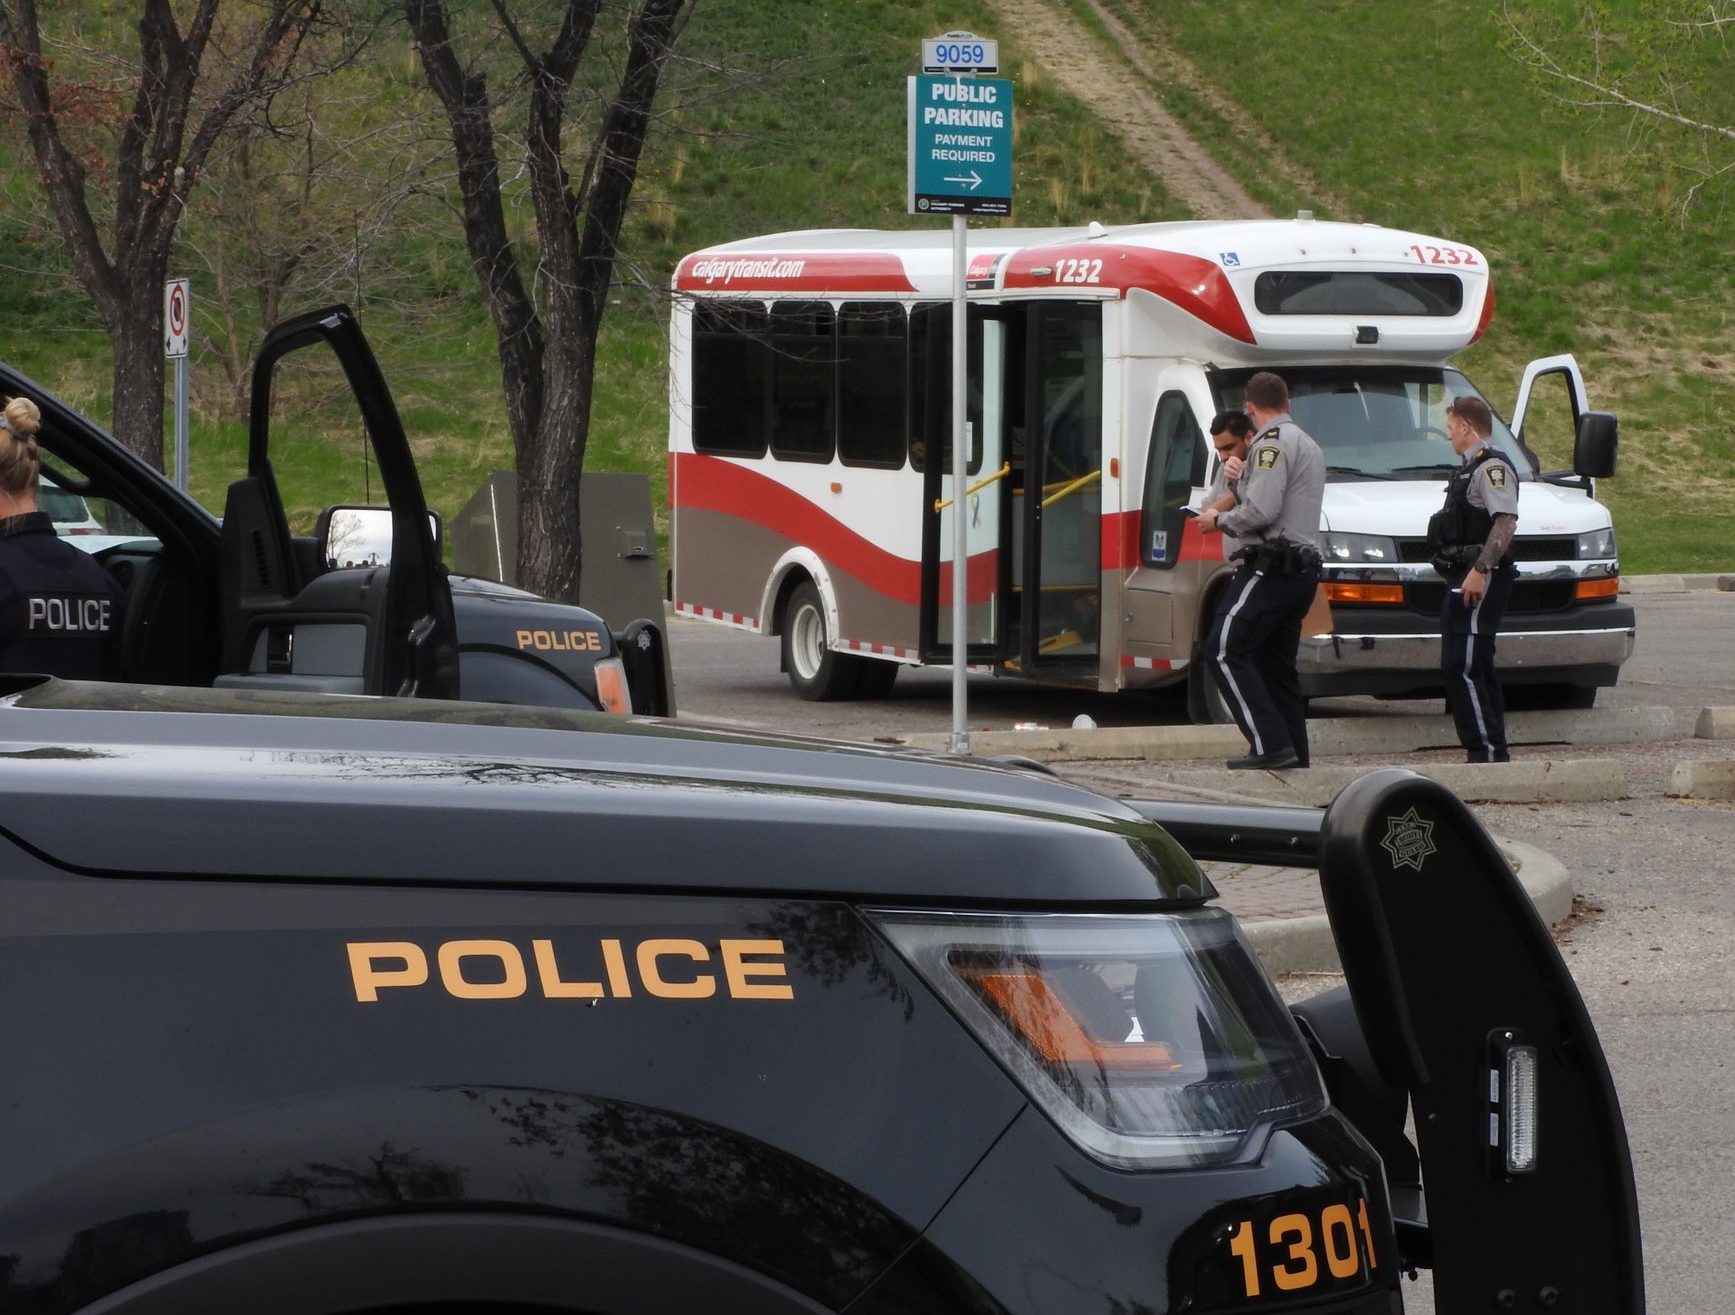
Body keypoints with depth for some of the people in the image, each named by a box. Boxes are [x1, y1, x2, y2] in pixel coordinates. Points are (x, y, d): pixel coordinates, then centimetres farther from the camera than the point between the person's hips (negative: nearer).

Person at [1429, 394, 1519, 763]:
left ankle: (1485, 750, -19)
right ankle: (1496, 752, 15)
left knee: (1462, 667, -16)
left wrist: (1480, 571, -28)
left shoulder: (1492, 466, -11)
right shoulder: (1472, 468, 22)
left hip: (1479, 583, -11)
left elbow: (1506, 522, -22)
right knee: (1475, 669, 12)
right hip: (1465, 580, 11)